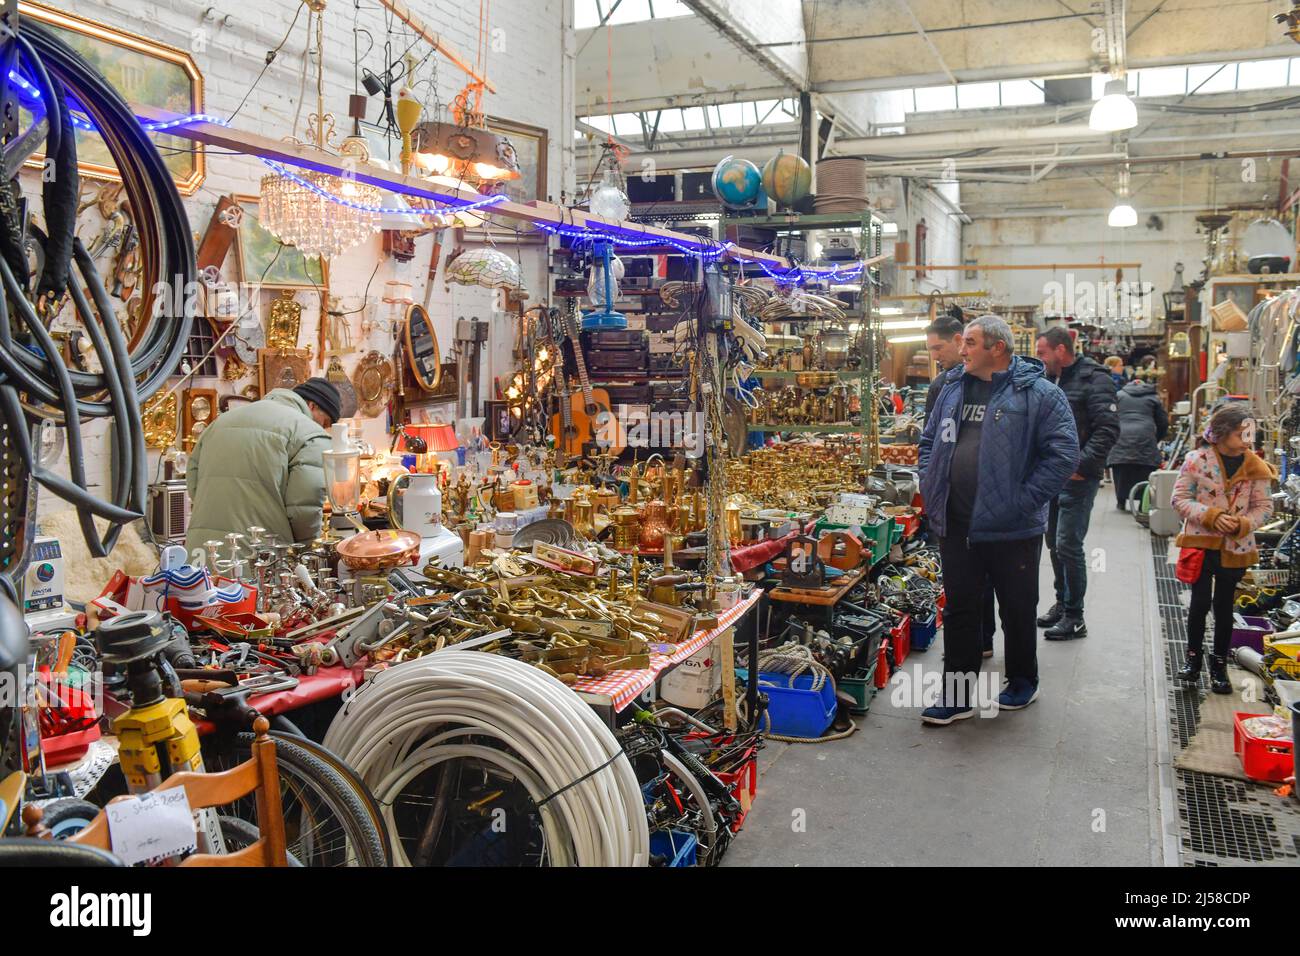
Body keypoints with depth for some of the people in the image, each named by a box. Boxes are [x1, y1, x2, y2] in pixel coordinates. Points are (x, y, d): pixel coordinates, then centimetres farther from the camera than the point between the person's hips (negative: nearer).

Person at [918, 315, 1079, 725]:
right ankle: (959, 694, 21)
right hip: (956, 526, 5)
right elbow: (930, 441, 20)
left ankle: (1023, 682, 34)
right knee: (959, 610, 11)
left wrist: (1024, 501, -17)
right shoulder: (953, 388, 9)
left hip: (1012, 530, -5)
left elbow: (1064, 454, -14)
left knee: (1018, 611, 13)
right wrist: (931, 488, 7)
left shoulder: (1038, 393, -10)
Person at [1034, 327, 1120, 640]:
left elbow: (1108, 429, -19)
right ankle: (1062, 603, 28)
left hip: (1077, 478, -8)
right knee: (1054, 543, 15)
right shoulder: (1052, 380, 15)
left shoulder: (1094, 379, -11)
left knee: (1068, 546, -7)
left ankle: (1074, 618, 3)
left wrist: (1081, 465, -21)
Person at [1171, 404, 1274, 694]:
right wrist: (1211, 516, -19)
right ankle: (1193, 657, 21)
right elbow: (1180, 499, -7)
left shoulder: (1256, 467, -2)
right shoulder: (1197, 459, -9)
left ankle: (1219, 664, 22)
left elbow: (1263, 506, 4)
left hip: (1236, 547, 2)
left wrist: (1244, 524, -15)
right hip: (1201, 542, -2)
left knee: (1224, 605, 10)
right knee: (1200, 602, 2)